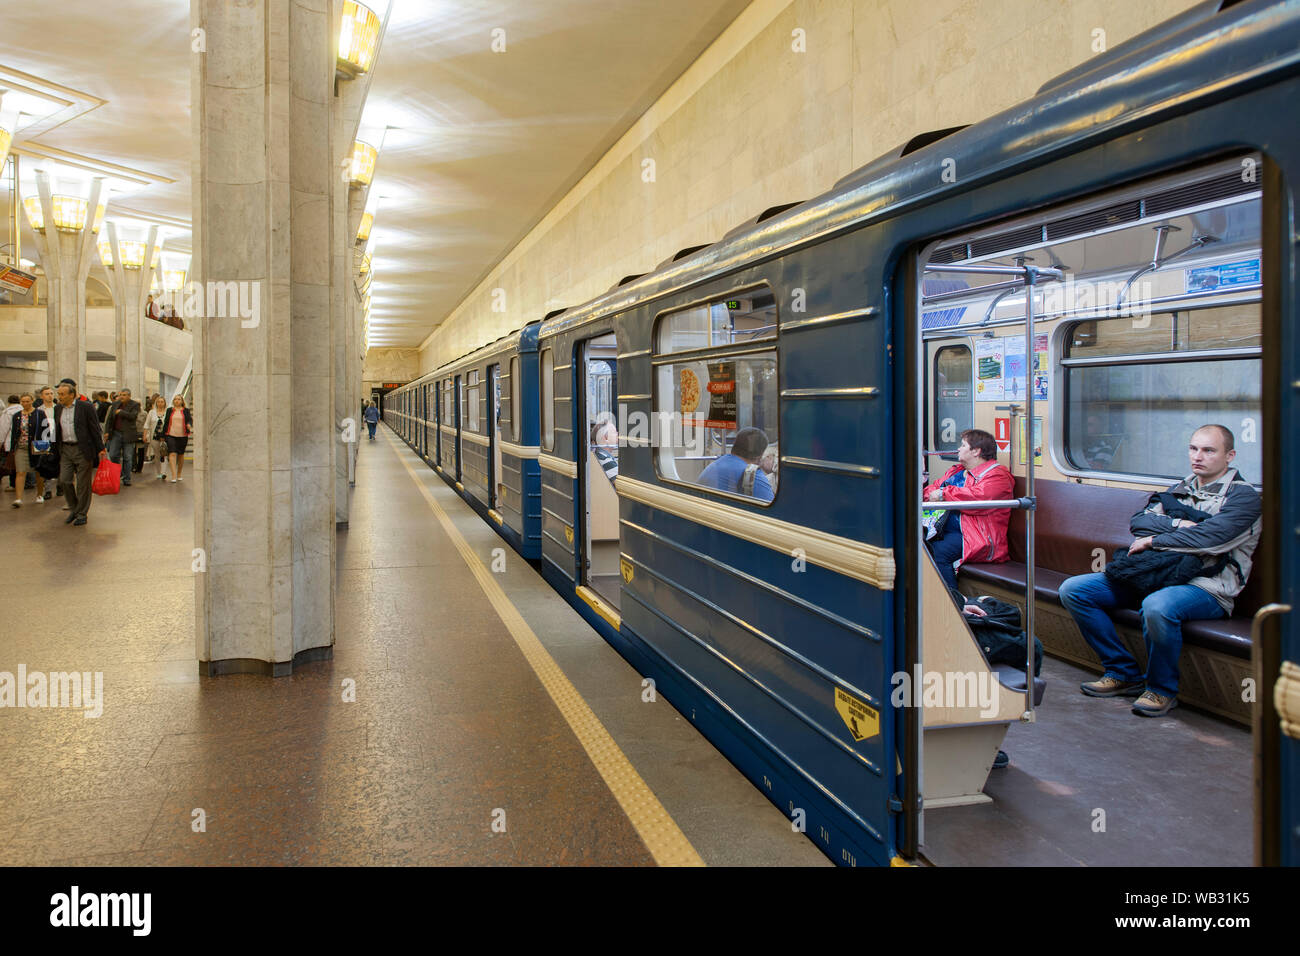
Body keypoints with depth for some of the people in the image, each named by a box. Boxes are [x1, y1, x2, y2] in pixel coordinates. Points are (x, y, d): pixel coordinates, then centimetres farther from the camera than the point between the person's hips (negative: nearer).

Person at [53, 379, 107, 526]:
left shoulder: (86, 407, -6)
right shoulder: (58, 409, 11)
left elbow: (95, 429, -5)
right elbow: (57, 431, 17)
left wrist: (100, 449, -8)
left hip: (82, 450, -5)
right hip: (65, 450, 5)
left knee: (83, 483, 1)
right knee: (64, 480, 0)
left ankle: (81, 514, 11)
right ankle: (73, 509, 19)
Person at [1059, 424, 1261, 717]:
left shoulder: (1244, 495, -1)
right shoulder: (1180, 489, 20)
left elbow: (1210, 537, -18)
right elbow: (1138, 521, 6)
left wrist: (1152, 541, -9)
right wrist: (1178, 524, -10)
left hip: (1208, 587, -7)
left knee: (1157, 607, -42)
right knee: (1073, 589, -6)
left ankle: (1162, 689, -14)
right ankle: (1125, 673, 2)